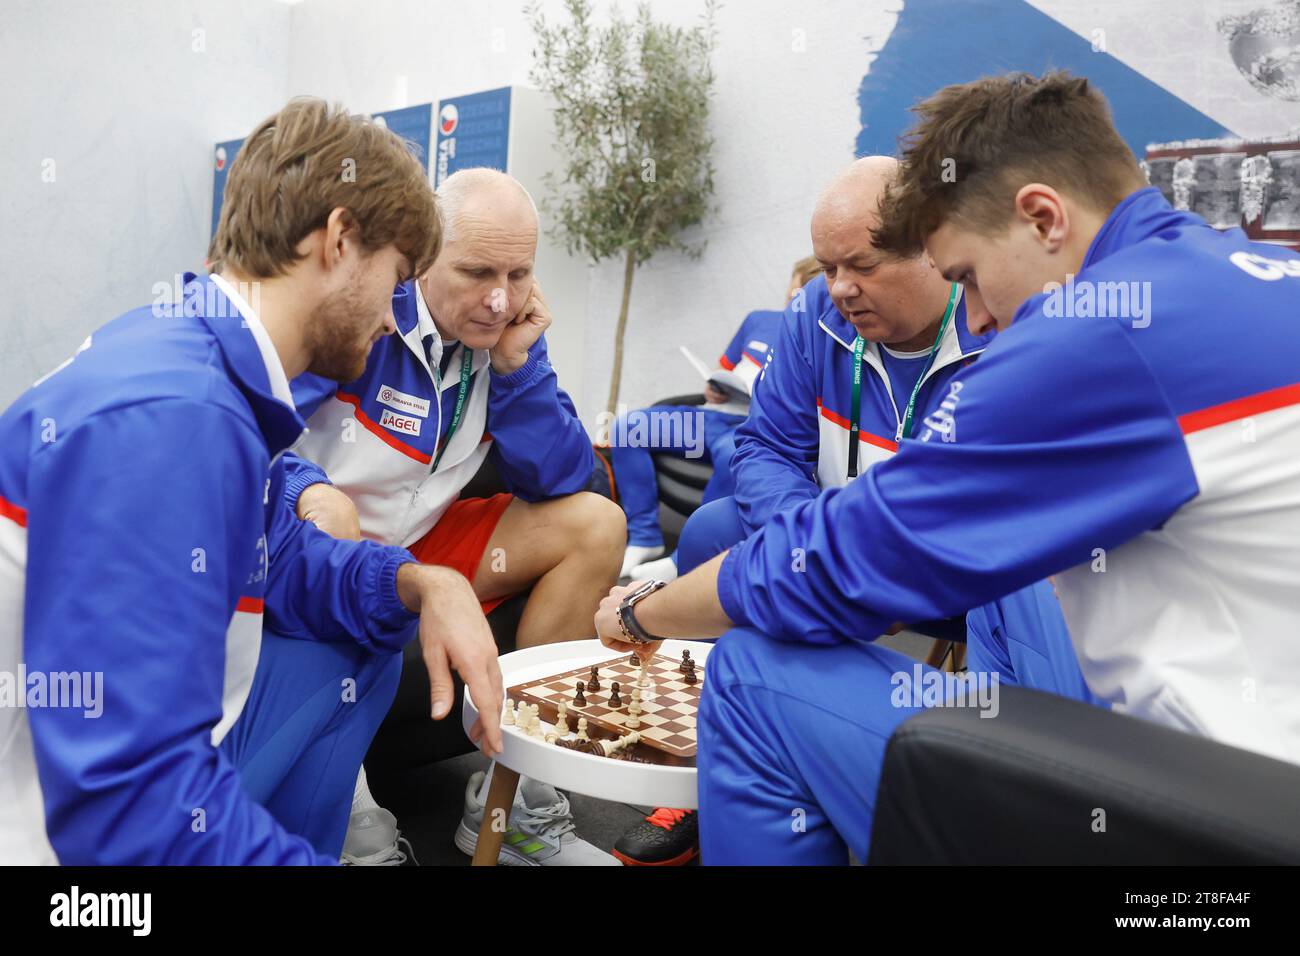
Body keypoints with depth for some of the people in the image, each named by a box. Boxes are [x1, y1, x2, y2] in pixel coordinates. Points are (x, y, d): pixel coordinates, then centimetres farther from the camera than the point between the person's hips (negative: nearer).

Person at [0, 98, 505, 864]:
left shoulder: (211, 370, -1)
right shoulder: (167, 416, -29)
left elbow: (279, 558, 10)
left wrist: (421, 584, -7)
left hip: (152, 764, 8)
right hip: (89, 830, -8)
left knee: (360, 639, 13)